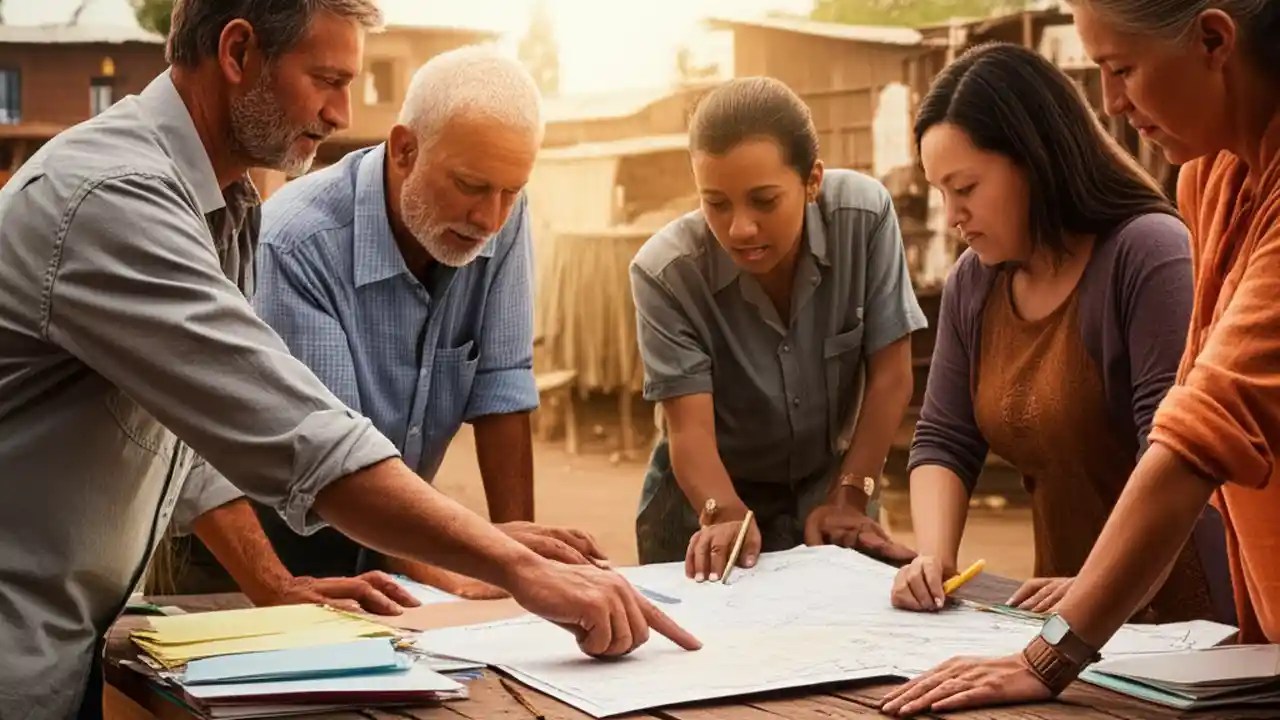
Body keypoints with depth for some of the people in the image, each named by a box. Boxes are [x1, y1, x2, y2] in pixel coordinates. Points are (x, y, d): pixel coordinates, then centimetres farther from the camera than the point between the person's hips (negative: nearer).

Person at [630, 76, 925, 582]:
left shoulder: (866, 214, -19)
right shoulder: (665, 271, -24)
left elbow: (890, 375, -12)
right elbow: (689, 427, -23)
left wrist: (848, 497, -13)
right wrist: (726, 515, -40)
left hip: (828, 486, 1)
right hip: (705, 500, -1)